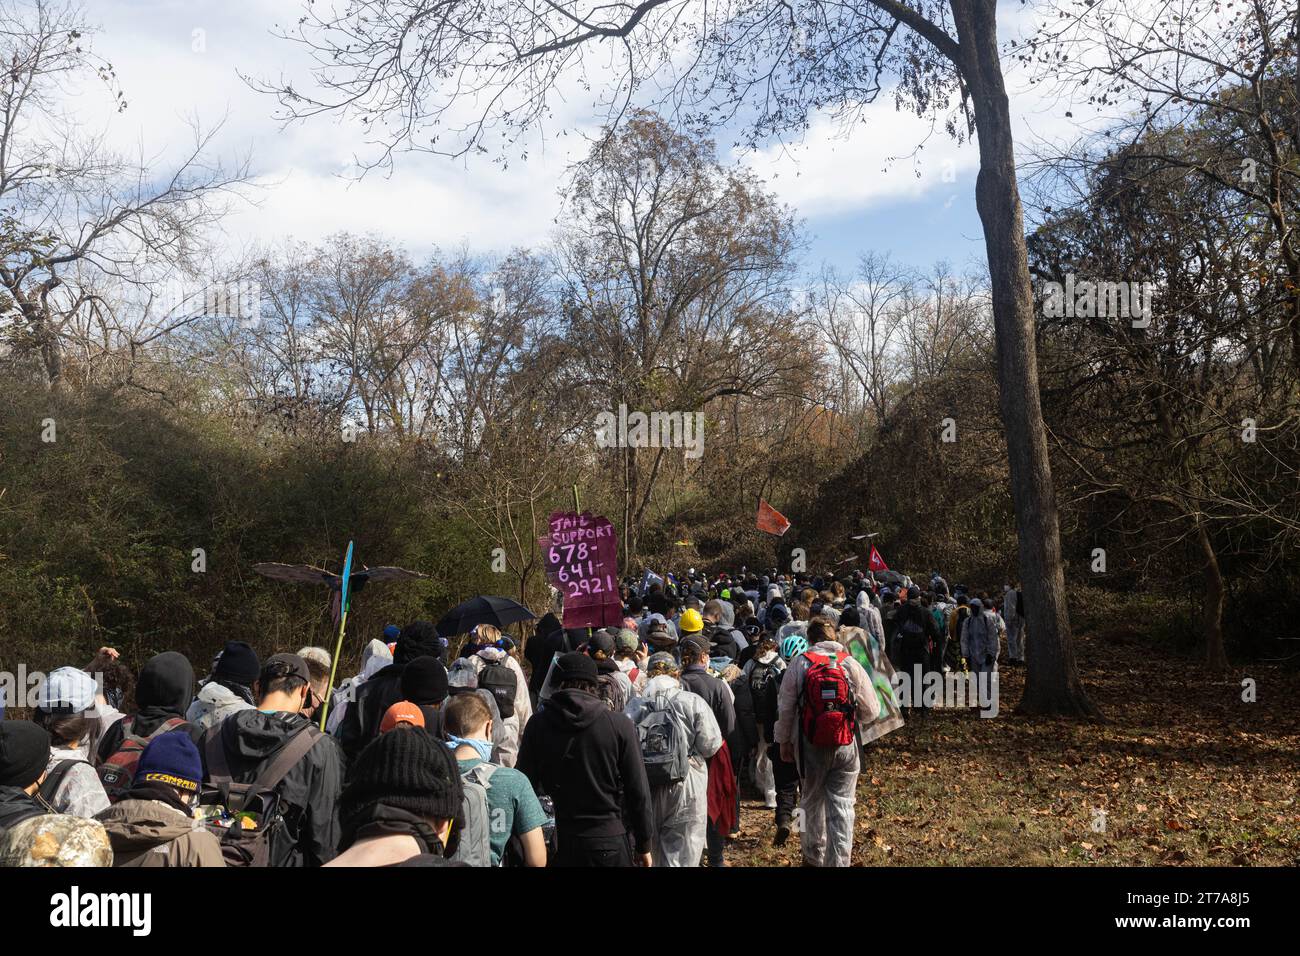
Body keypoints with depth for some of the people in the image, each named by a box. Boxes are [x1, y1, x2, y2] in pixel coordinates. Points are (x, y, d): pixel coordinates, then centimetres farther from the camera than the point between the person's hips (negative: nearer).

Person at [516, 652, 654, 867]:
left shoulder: (538, 725, -4)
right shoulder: (619, 724, -8)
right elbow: (638, 792, -5)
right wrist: (644, 845, 6)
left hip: (561, 840, 2)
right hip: (610, 839, -2)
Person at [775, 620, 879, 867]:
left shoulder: (799, 664, -6)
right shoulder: (851, 664, -5)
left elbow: (785, 709, -1)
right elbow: (870, 710, -1)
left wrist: (784, 741, 12)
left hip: (810, 746, 1)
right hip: (845, 746, 0)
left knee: (813, 802, 17)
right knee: (842, 805, 6)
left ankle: (814, 857, 32)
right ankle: (839, 861, 4)